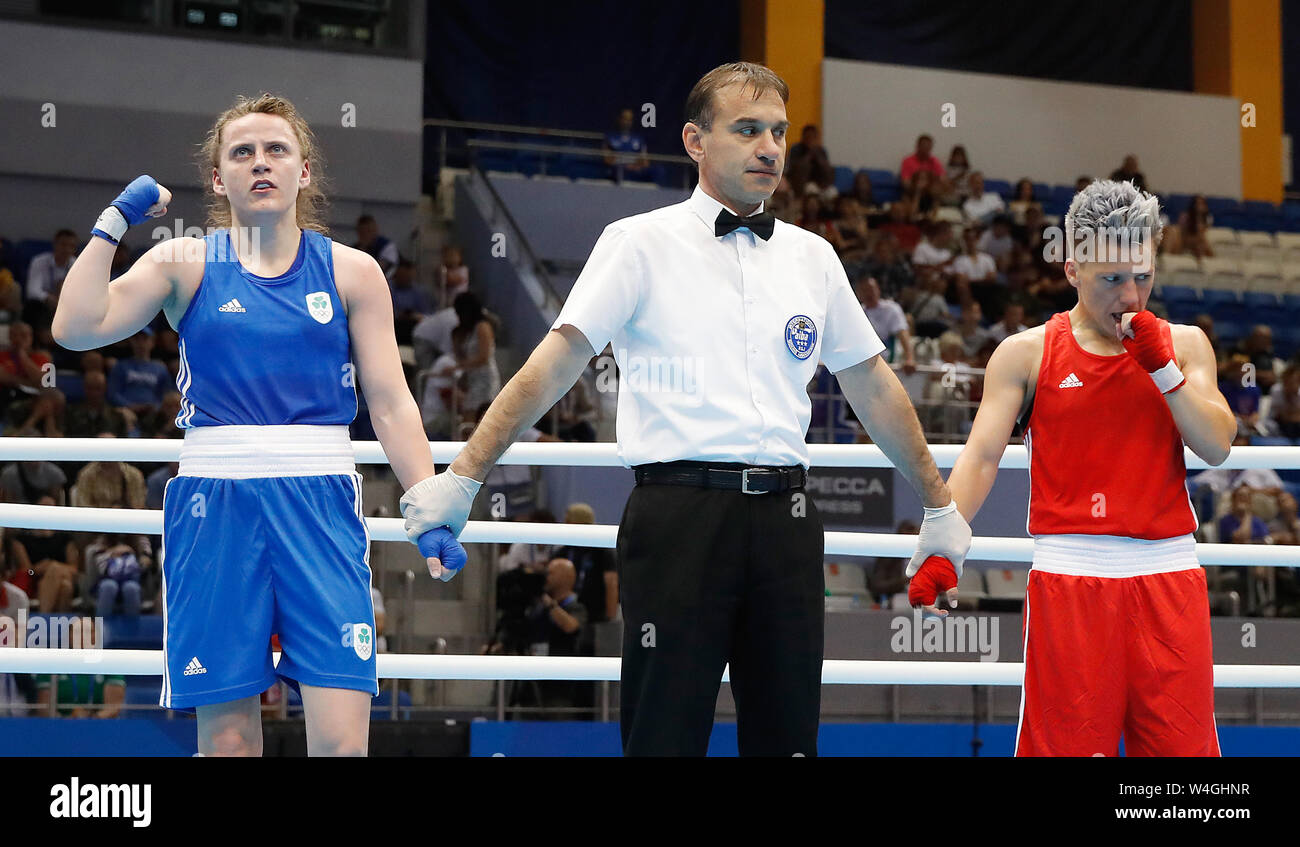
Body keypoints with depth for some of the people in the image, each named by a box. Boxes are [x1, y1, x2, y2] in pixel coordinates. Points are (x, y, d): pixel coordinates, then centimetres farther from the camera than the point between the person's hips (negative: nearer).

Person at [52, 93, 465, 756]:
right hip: (214, 508, 0)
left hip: (320, 508, 0)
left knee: (340, 739, -11)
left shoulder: (352, 272, 9)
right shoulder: (185, 264, 8)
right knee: (226, 739, 0)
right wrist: (115, 221, -3)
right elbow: (77, 327, -6)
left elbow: (391, 406, 7)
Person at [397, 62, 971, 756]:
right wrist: (461, 480, -10)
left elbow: (873, 388, 23)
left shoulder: (812, 257, 15)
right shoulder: (640, 242, 2)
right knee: (665, 734, -4)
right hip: (679, 510, -4)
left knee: (787, 733, 6)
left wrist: (939, 504, 26)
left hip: (784, 518, 4)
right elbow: (554, 364, -4)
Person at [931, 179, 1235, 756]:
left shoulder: (1182, 344, 11)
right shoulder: (1026, 353, 4)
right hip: (1069, 576, -2)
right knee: (1064, 744, -3)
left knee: (1181, 745, 2)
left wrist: (1162, 367, -8)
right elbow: (981, 456, -2)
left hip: (1168, 577, 2)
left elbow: (1217, 447, 2)